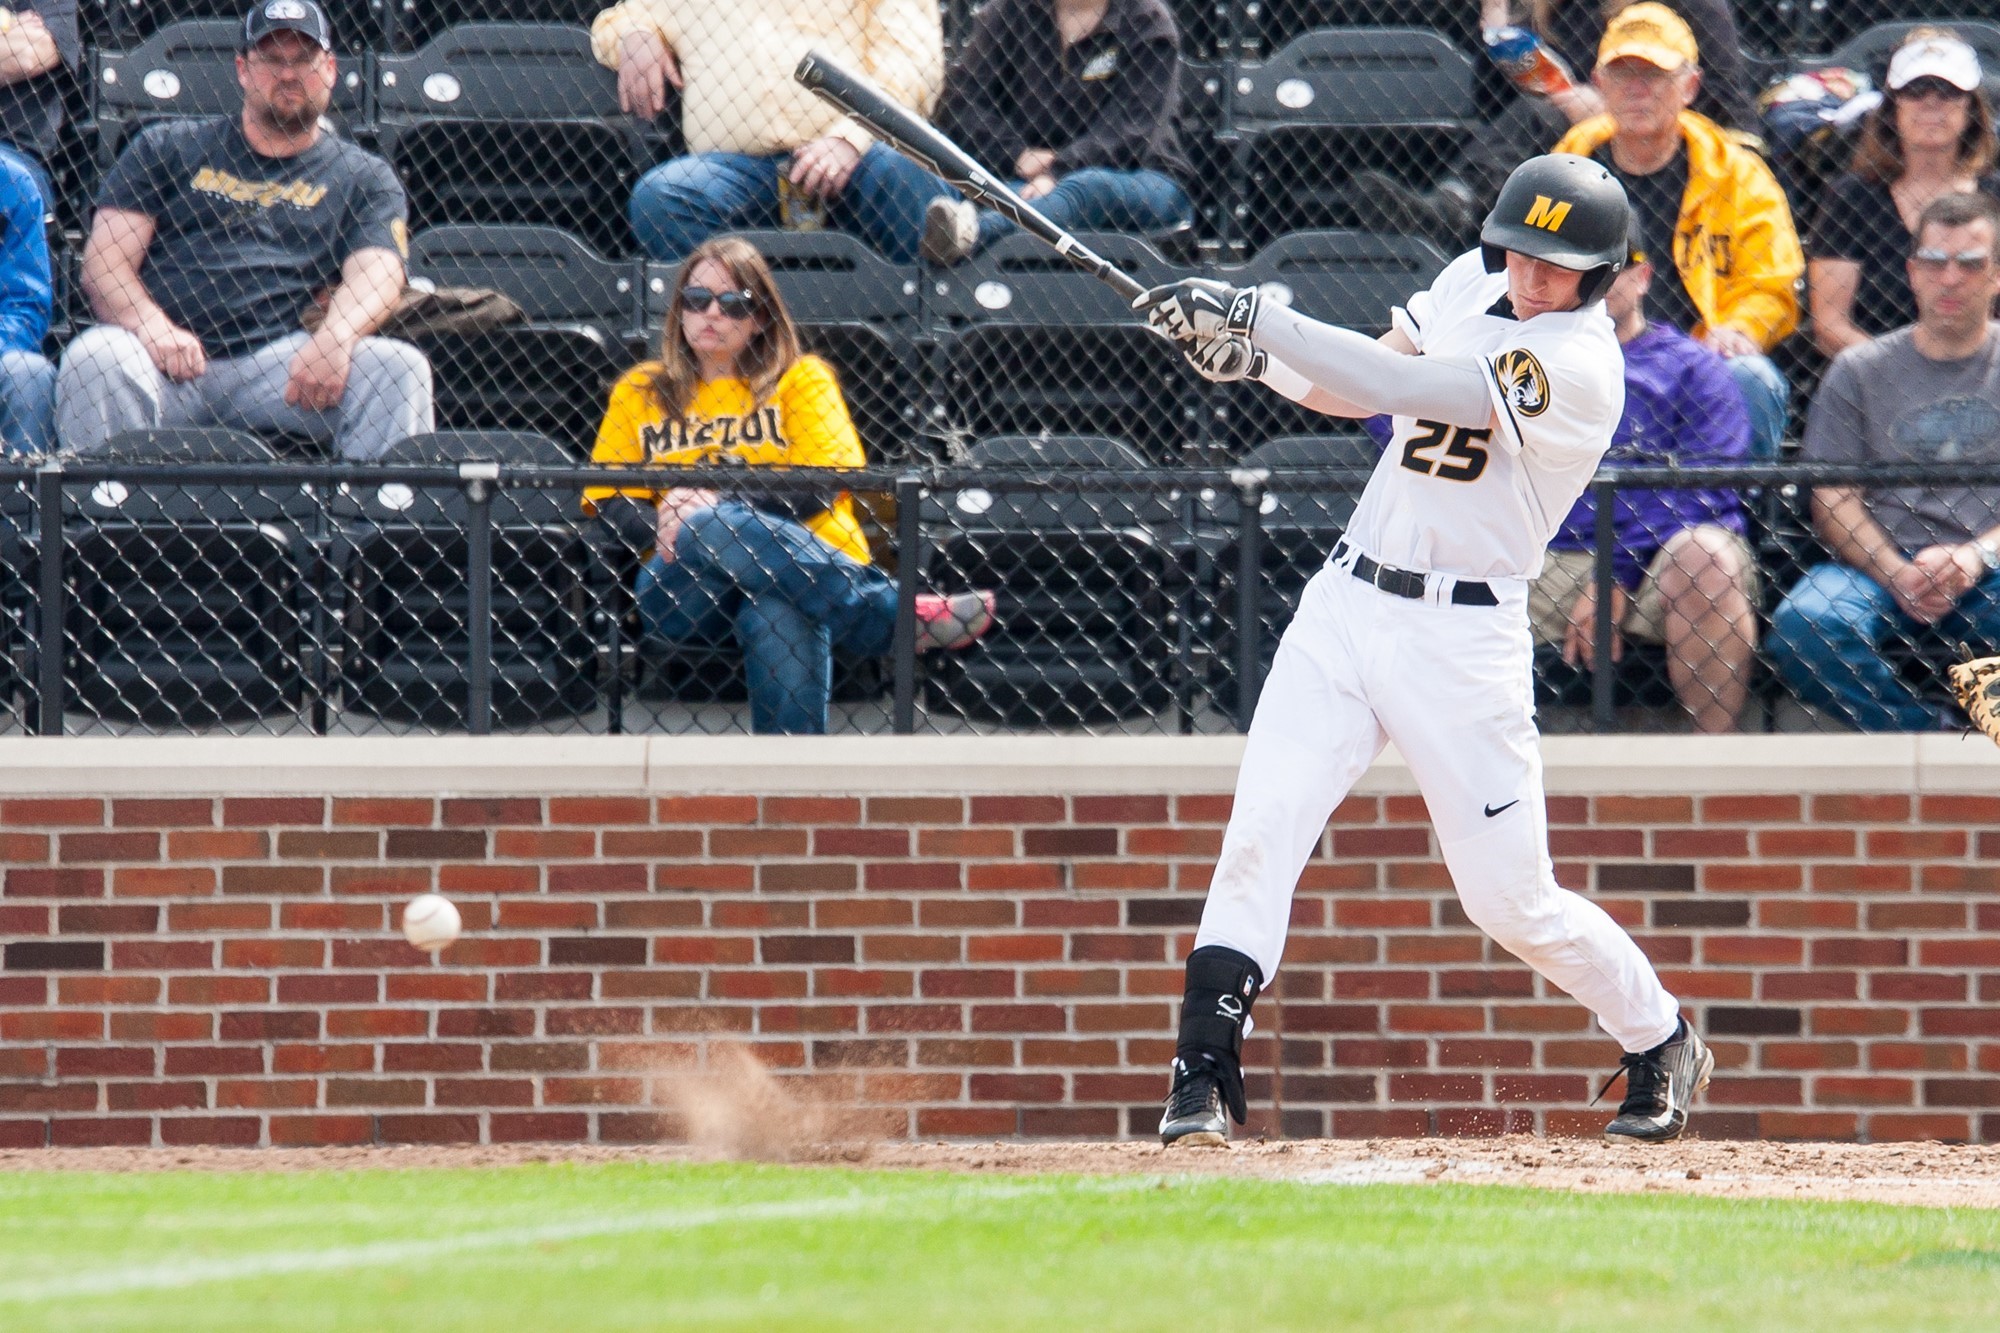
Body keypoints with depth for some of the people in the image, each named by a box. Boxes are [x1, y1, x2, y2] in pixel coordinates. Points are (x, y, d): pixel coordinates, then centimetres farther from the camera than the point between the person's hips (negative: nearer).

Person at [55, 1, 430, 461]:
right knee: (95, 359, -33)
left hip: (276, 362, 0)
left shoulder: (364, 178, 20)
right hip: (166, 365, 0)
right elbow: (103, 265, 8)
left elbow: (375, 276, 1)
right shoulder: (167, 149, 19)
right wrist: (153, 328, -15)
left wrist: (337, 338, -24)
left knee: (400, 369, -25)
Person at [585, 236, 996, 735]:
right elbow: (608, 503, 14)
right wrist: (665, 524, -9)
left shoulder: (802, 380, 16)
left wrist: (721, 503, -15)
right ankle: (891, 615, -41)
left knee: (778, 613, -42)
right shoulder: (639, 392, 23)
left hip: (804, 562, -1)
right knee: (708, 529, -38)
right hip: (683, 587, 1)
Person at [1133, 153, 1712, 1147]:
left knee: (1512, 903, 2)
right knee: (1259, 834, -12)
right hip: (1345, 606, 6)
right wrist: (1247, 354, -8)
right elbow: (1359, 391, 12)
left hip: (1462, 639, -6)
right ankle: (1203, 1074, -10)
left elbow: (1408, 388, -28)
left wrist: (1255, 315, -27)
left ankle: (1661, 1044, 27)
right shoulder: (1473, 282, 6)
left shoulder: (1579, 366, -19)